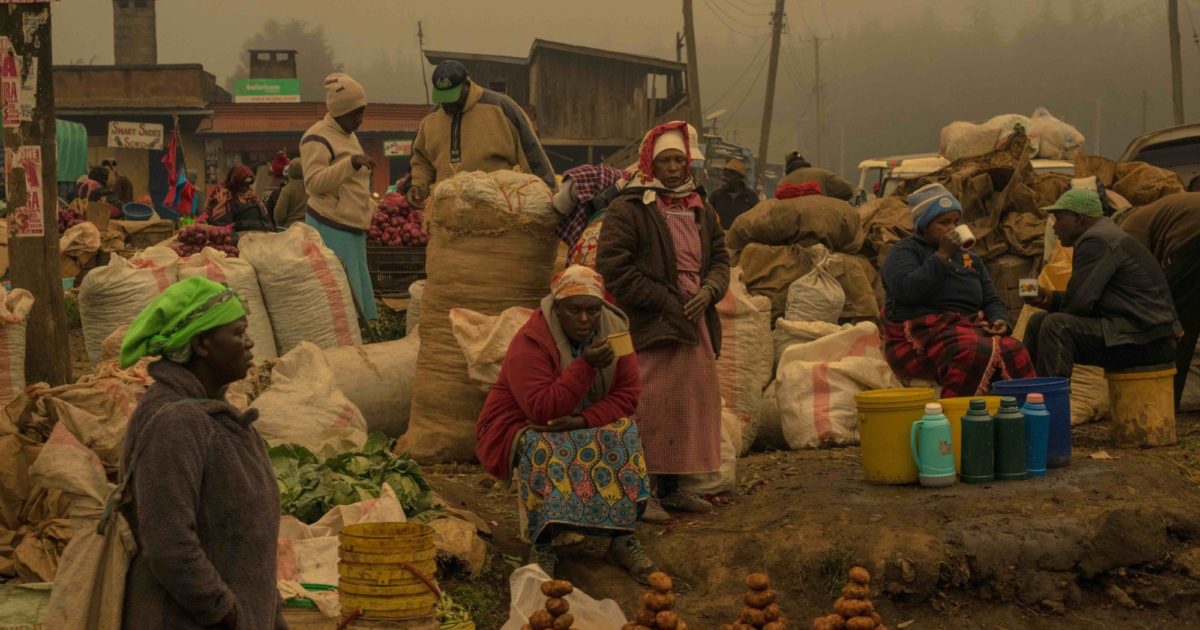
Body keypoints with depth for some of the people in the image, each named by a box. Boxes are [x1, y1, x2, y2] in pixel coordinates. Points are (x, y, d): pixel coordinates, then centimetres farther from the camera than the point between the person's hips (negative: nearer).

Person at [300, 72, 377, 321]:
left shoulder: (347, 135, 20)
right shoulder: (318, 138, -11)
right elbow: (313, 183, -21)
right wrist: (350, 164, -27)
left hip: (352, 229, 10)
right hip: (331, 229, -10)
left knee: (360, 297, 9)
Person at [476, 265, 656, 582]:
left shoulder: (613, 331, -6)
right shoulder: (530, 343, -23)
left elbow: (627, 396, -9)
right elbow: (542, 410, -31)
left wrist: (585, 420, -28)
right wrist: (586, 365, -38)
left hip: (589, 426, 4)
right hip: (525, 428, -4)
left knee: (624, 434, -25)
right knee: (544, 450, -36)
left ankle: (623, 538, -20)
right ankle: (541, 544, -25)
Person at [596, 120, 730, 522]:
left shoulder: (701, 212, 16)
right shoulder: (627, 210, -7)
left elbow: (720, 258, 19)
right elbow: (613, 267, -13)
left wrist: (708, 291, -5)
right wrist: (665, 302, -14)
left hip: (694, 326, 8)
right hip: (651, 326, -7)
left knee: (690, 405, 10)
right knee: (649, 407, -10)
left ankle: (670, 489, 20)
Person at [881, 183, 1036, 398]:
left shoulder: (969, 259, 25)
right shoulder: (905, 251, 6)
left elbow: (991, 301, 24)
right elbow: (906, 289, -13)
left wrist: (1000, 321, 1)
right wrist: (942, 256, -10)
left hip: (969, 329, 6)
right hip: (922, 334, -6)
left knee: (1014, 352, -27)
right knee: (976, 354, -37)